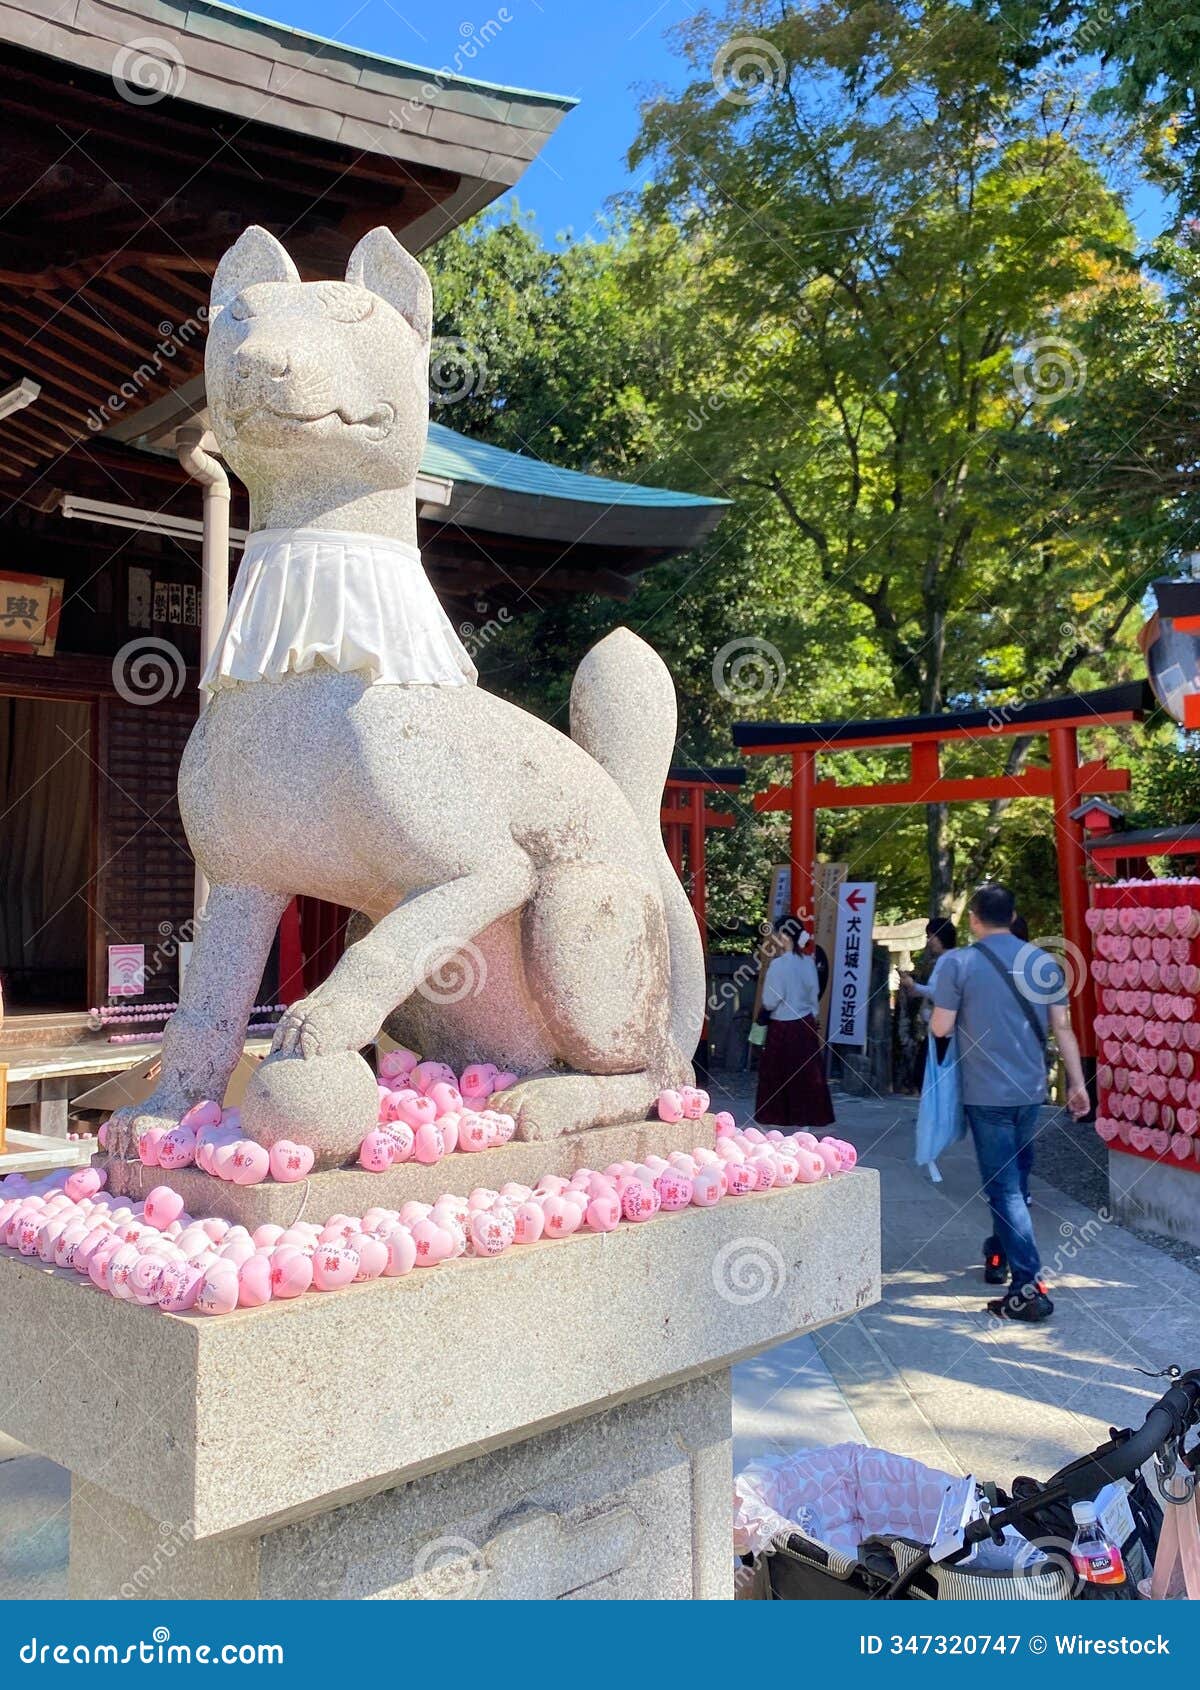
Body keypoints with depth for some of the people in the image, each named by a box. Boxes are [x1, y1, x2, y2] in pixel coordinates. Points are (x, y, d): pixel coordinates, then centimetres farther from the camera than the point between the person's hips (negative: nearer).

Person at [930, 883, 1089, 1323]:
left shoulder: (959, 963, -10)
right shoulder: (1043, 962, 2)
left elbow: (941, 1028, -9)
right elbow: (1062, 1027, 3)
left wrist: (935, 1012, 13)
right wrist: (1077, 1083, 9)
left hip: (986, 1094, -5)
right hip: (1031, 1090, 5)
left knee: (1004, 1189, -2)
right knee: (1016, 1180, 22)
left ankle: (1028, 1287, -8)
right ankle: (1002, 1257, 37)